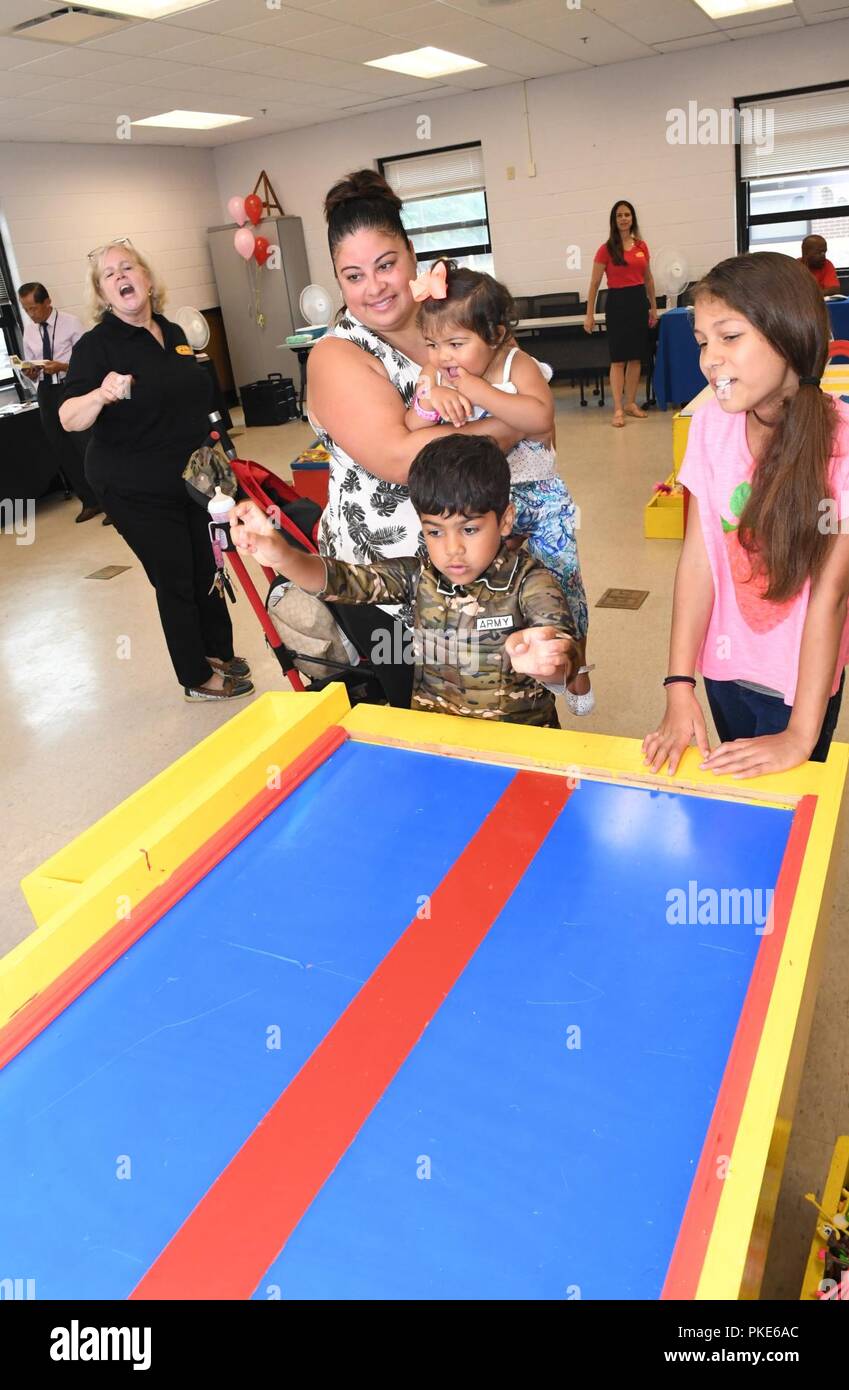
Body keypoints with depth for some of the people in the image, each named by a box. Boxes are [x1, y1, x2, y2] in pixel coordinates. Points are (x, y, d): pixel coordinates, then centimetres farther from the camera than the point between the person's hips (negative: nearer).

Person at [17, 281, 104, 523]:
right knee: (62, 451, 10)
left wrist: (62, 366, -21)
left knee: (86, 446, -6)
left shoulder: (70, 322, -7)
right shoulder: (29, 331, 9)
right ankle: (90, 502, 22)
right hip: (46, 392, 6)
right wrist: (30, 373, -8)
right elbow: (32, 370, 15)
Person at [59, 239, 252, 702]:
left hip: (193, 477, 6)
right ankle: (197, 678, 17)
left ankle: (218, 652, 35)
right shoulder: (97, 345, -13)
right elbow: (69, 418, -23)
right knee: (175, 579, 1)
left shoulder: (173, 334, 6)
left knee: (208, 570, 15)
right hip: (136, 488, -6)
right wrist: (101, 394, -44)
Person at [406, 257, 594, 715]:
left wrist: (476, 390, -35)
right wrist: (428, 400, -31)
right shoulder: (433, 378, -5)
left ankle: (575, 666, 31)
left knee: (561, 582, 5)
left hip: (538, 495, -2)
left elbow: (540, 417, -35)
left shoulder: (517, 366, -15)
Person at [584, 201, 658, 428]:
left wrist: (653, 307, 17)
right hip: (617, 302, -4)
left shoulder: (641, 246, 9)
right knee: (618, 358, -6)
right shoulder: (606, 249, -3)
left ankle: (630, 403, 16)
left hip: (639, 300, 5)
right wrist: (589, 315, -6)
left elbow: (648, 279, 17)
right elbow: (594, 284, -3)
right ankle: (618, 409, -5)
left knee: (636, 356, 6)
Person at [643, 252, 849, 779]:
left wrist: (801, 736, -22)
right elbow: (698, 558, -12)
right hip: (724, 664, 4)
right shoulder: (711, 425, -10)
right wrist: (680, 688, -17)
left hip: (799, 676, -3)